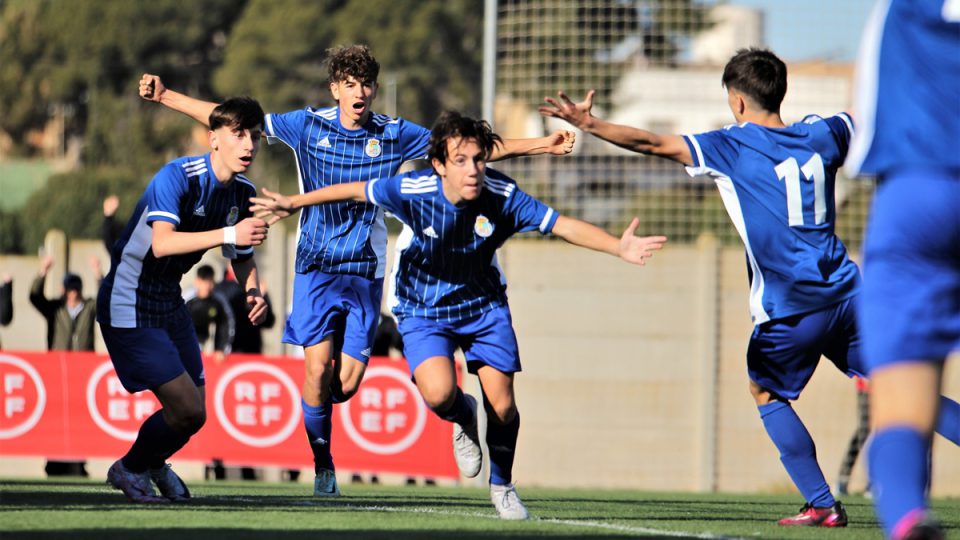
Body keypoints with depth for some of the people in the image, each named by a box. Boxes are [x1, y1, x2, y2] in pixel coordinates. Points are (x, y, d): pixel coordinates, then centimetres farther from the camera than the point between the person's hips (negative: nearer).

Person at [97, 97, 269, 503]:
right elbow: (162, 243, -38)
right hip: (129, 305, -8)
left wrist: (253, 292, -7)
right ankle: (129, 470, 16)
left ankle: (152, 462, 44)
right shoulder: (177, 177, -24)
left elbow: (242, 256, 15)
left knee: (191, 415, 10)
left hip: (169, 302, 8)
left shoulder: (243, 194, 0)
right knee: (188, 410, -12)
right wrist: (228, 234, -47)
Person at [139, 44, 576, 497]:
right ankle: (322, 465, 5)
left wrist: (542, 145, -5)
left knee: (347, 383, -5)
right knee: (318, 367, -13)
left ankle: (316, 405, 31)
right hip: (316, 267, -1)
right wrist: (164, 97, -1)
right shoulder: (308, 126, -1)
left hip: (365, 272, 1)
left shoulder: (394, 135, 1)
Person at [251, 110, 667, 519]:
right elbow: (354, 191, -9)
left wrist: (618, 247, -36)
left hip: (484, 305, 2)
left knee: (502, 406, -4)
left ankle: (502, 486, 26)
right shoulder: (411, 191, -25)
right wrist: (294, 204, -5)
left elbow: (563, 224, -24)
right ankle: (462, 418, 13)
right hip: (423, 310, -1)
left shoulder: (502, 195, -23)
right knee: (438, 394, -26)